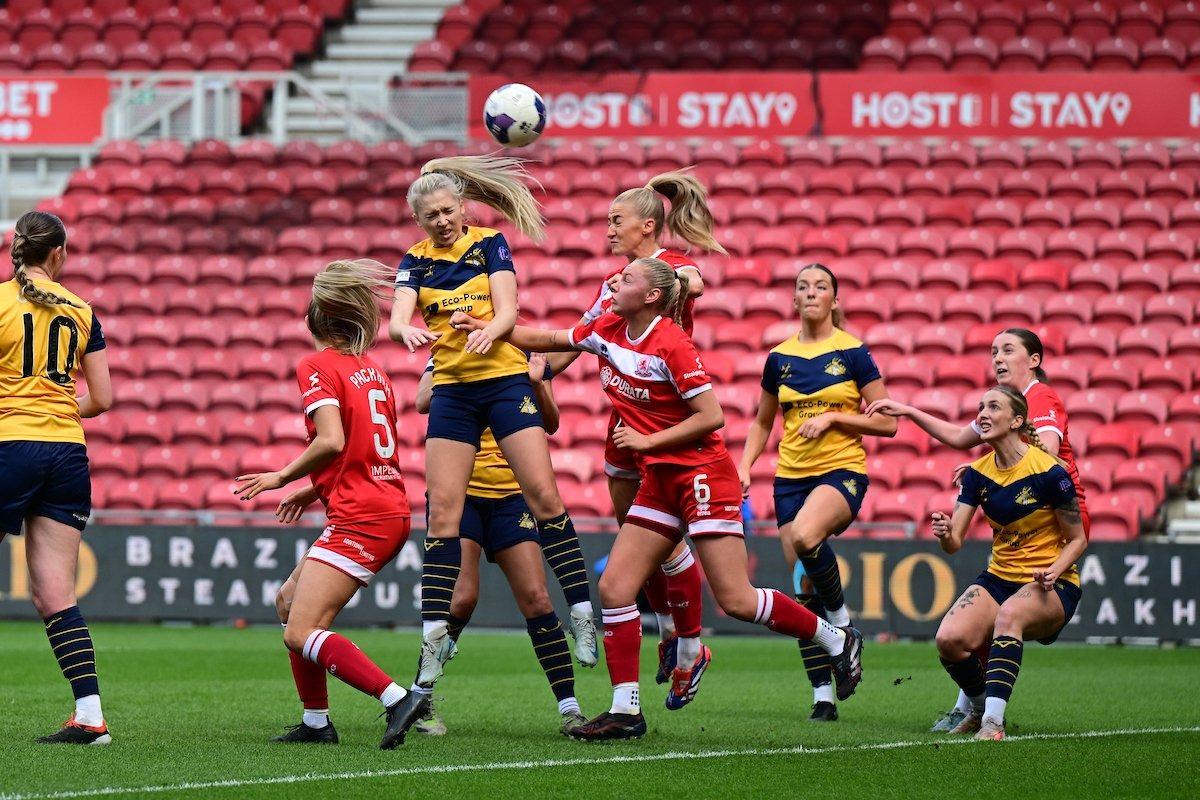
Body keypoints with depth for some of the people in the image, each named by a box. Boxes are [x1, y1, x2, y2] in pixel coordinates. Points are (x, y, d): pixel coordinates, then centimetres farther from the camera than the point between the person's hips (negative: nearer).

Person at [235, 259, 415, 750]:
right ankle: (316, 723, 20)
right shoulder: (372, 369, 16)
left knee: (301, 633, -12)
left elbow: (332, 441, -20)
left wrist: (282, 477, -6)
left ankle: (397, 699, -25)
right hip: (391, 511, 9)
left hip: (360, 520, -9)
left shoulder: (317, 366, -8)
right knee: (290, 600, 20)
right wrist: (313, 490, 26)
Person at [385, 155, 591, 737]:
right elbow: (398, 319, -8)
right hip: (451, 391, 2)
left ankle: (583, 615, -1)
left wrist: (489, 332, -28)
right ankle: (433, 646, -4)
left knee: (544, 495, -11)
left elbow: (507, 311, -5)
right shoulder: (415, 261, 9)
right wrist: (407, 331, -32)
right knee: (443, 515, -5)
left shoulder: (490, 244, 4)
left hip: (505, 379, -1)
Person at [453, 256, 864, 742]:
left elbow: (711, 416, -18)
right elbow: (548, 340, 20)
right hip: (659, 480, 8)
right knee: (615, 587, -1)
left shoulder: (671, 344, -17)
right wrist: (485, 328, 14)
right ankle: (625, 711, 2)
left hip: (702, 474, -8)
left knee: (735, 600, -10)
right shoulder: (609, 330, 5)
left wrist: (647, 441, -15)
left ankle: (838, 641, 8)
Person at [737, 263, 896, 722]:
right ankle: (823, 696, 5)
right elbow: (762, 424, 20)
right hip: (791, 477, 4)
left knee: (805, 536, -36)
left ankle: (841, 620, -13)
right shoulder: (780, 358, 9)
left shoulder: (852, 353, -2)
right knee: (804, 591, -1)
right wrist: (746, 465, 5)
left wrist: (832, 416, -13)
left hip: (842, 470, -4)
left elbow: (886, 423, -2)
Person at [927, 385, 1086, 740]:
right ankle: (979, 709, 9)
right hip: (999, 578, 5)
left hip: (1050, 585, -5)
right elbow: (954, 543, 0)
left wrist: (1053, 572, -24)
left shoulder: (1048, 471, -14)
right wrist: (945, 533, -24)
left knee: (1009, 614, -40)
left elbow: (1078, 539, -5)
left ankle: (993, 721, -44)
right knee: (949, 639, -21)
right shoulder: (978, 473, 2)